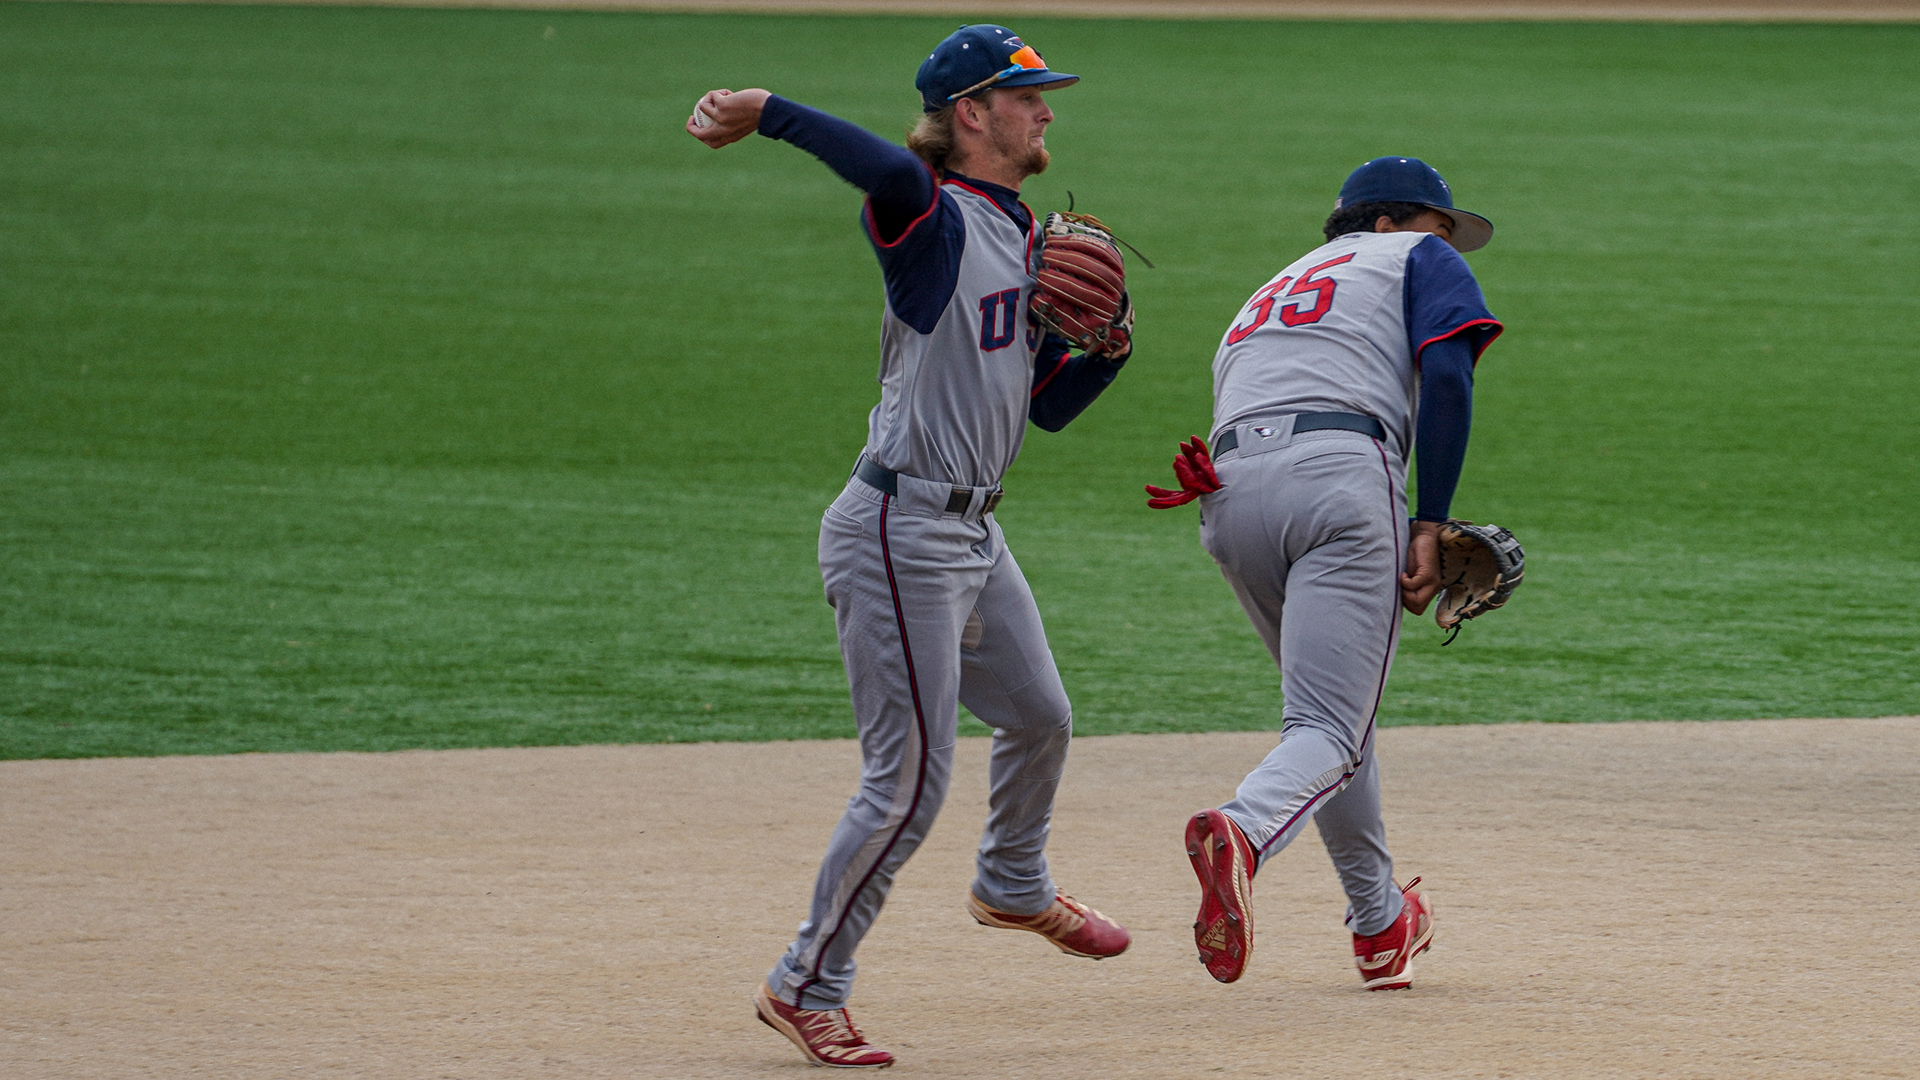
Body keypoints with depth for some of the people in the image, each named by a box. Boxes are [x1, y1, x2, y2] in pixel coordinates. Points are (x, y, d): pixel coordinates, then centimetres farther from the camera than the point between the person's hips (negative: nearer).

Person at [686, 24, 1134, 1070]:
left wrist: (1107, 348, -1)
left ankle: (1014, 887, 53)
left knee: (1039, 719, 27)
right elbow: (893, 171, -40)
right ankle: (805, 988, 5)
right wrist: (767, 114, -37)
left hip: (973, 532, 10)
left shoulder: (1026, 244, 14)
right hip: (902, 533, -9)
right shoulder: (934, 220, -15)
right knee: (909, 779, -7)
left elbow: (1050, 404, 17)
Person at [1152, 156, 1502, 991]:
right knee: (1331, 732, -11)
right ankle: (1242, 835, -41)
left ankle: (1380, 927, 28)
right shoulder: (1415, 259, 20)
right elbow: (1445, 374, 0)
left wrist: (1395, 566, 22)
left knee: (1333, 700, 24)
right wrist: (1427, 529, -3)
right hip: (1338, 468, -6)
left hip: (1230, 491, 6)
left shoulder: (1266, 299, 38)